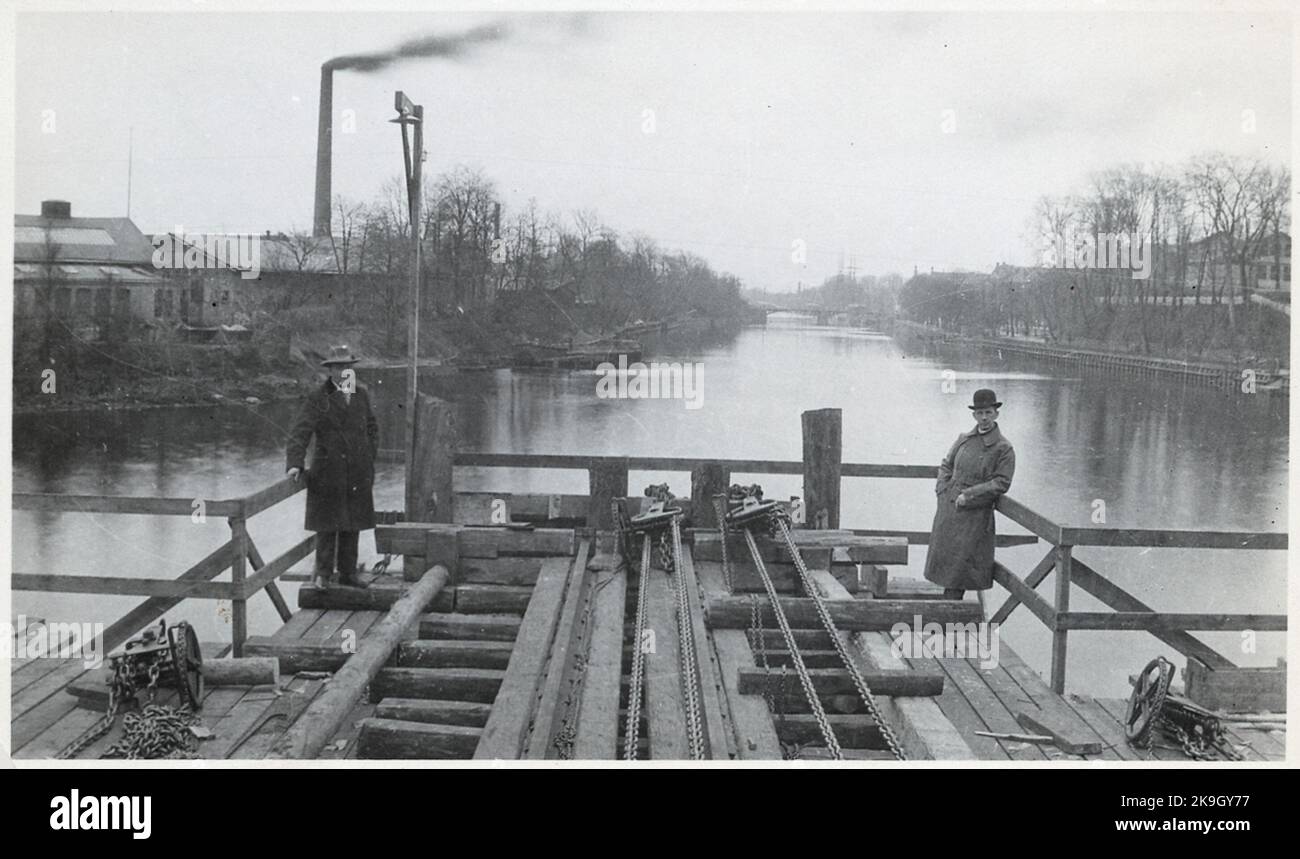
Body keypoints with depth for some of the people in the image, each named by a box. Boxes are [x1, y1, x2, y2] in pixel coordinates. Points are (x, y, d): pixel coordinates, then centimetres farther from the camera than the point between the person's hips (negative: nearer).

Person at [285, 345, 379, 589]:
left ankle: (348, 573, 20)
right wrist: (295, 463, -25)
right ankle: (323, 574, 11)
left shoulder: (361, 395, 10)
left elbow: (371, 426, 23)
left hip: (359, 474, 5)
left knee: (352, 525, 10)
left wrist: (370, 453, 11)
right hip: (328, 473, -5)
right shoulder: (317, 399, -7)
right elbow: (300, 432, -13)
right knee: (327, 525, -1)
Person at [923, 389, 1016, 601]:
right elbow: (946, 465, 20)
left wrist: (968, 496, -14)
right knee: (944, 558, 9)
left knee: (959, 562, -5)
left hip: (975, 515, -5)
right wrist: (943, 490, 4)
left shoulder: (1004, 448, -7)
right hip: (948, 509, 5)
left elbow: (1001, 483, -11)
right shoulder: (964, 439, 10)